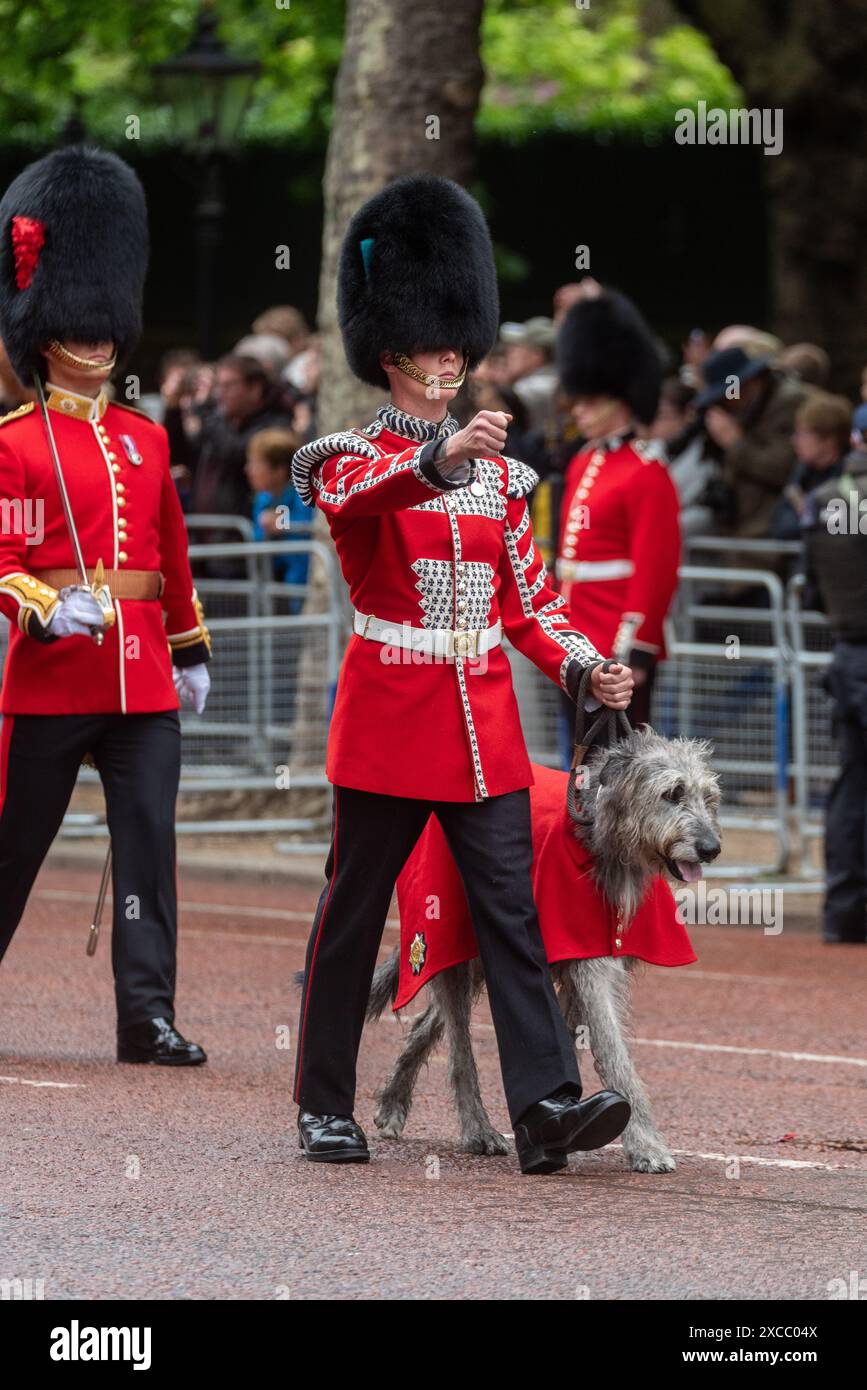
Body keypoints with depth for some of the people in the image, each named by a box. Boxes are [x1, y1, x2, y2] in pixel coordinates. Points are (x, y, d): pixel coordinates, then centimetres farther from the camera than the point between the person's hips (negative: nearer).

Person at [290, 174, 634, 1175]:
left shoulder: (498, 473, 13)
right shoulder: (352, 458, -2)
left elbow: (527, 601, 15)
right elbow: (358, 492, -29)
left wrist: (584, 669, -4)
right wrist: (443, 457, -48)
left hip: (484, 730, 4)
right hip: (388, 718, -4)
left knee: (510, 910, -7)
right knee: (353, 914, 4)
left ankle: (546, 1105, -16)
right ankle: (324, 1106, 15)